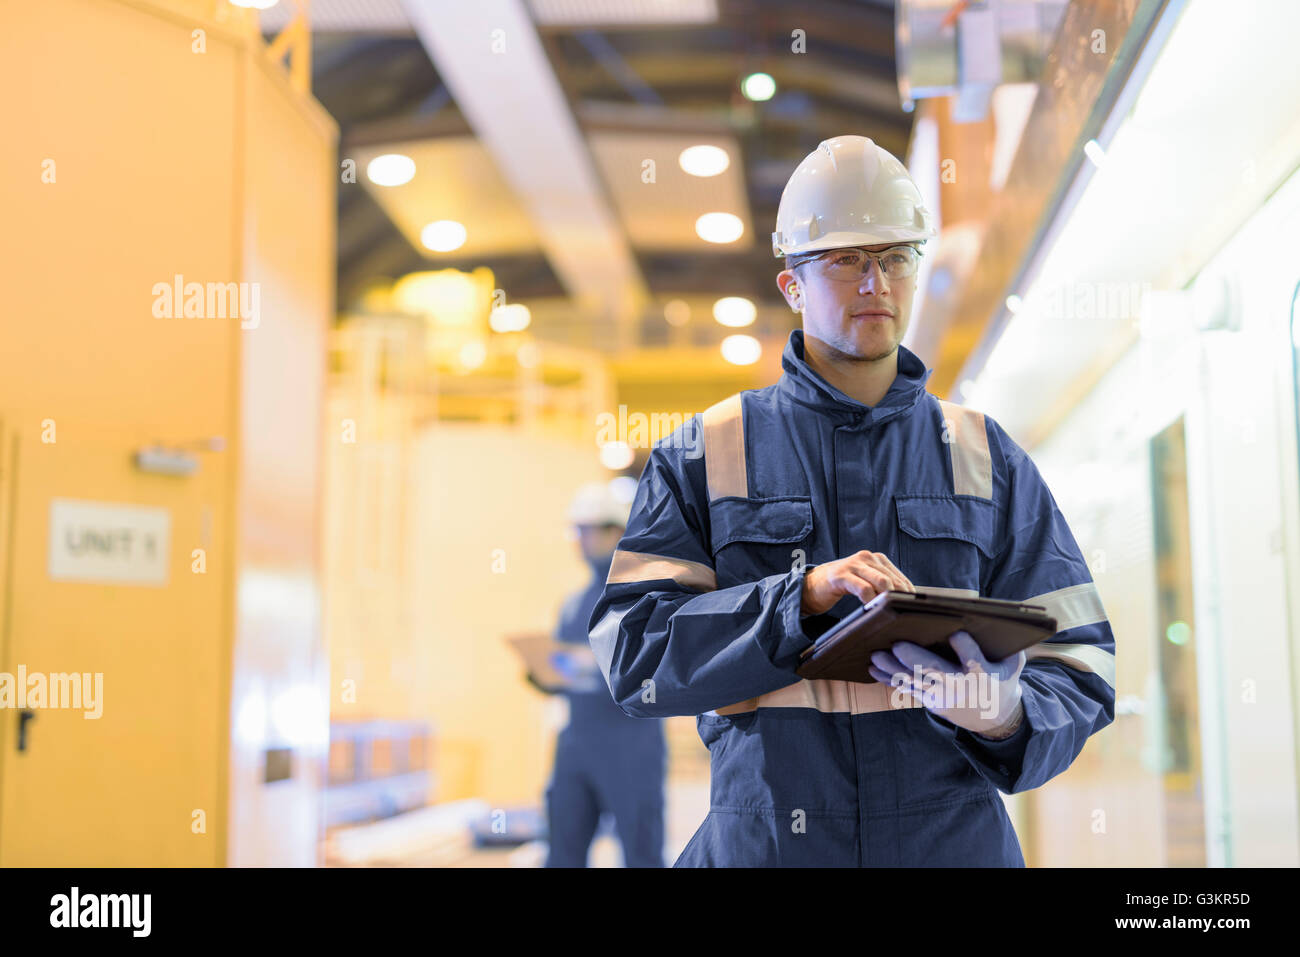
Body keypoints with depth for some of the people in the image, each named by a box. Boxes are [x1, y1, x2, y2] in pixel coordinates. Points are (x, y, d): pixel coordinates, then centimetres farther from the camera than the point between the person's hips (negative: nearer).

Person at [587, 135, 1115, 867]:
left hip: (957, 835, 1)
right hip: (762, 839, -1)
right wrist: (801, 596, -19)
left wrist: (1004, 717, -17)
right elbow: (634, 651, -7)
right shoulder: (707, 455, 4)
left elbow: (1078, 671, 4)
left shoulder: (986, 457, 8)